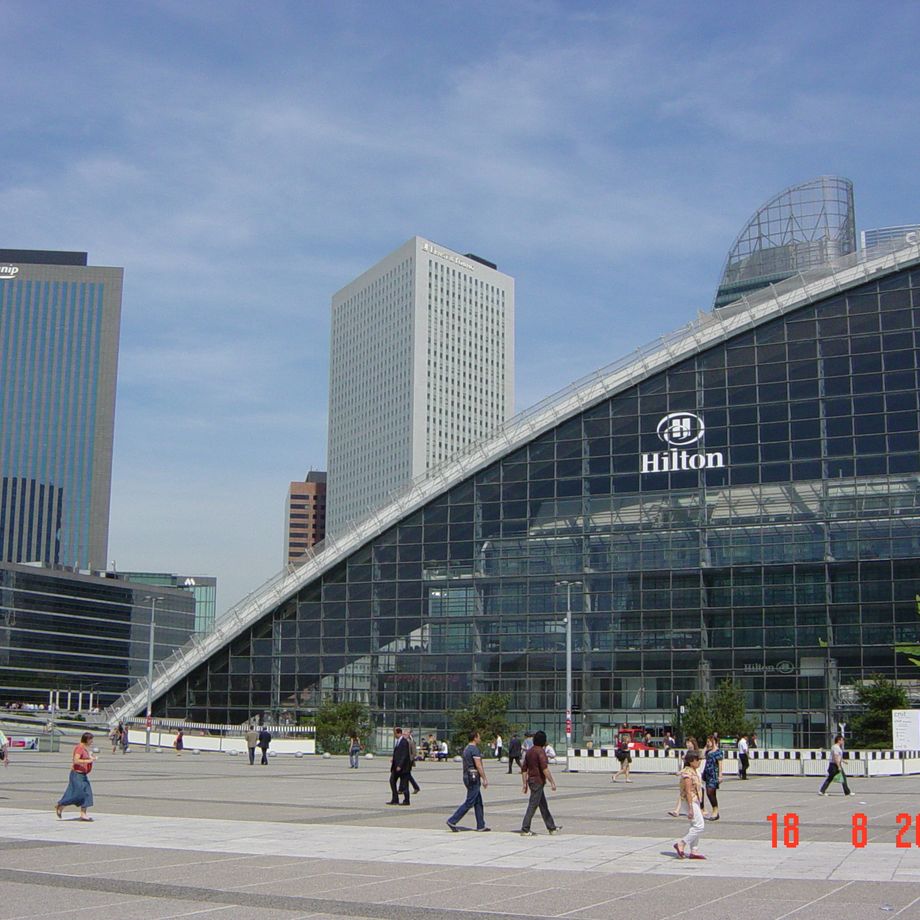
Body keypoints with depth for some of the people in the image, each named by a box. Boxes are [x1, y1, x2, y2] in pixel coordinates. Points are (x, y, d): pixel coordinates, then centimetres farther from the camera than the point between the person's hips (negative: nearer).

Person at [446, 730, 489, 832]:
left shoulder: (466, 749, 14)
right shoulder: (475, 749, -15)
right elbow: (478, 766, -20)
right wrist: (484, 779, -14)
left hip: (467, 777, 10)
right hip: (474, 778, -10)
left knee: (478, 803, 12)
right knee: (469, 802, -6)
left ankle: (481, 826, 14)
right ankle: (452, 821, -7)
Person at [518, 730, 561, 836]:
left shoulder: (529, 752, 12)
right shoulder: (540, 751, -15)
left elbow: (524, 769, 14)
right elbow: (545, 769, -23)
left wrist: (524, 784, 17)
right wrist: (552, 782, -20)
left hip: (531, 780, 9)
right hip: (538, 781, -9)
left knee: (543, 805, 15)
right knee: (532, 806, -6)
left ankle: (551, 827, 23)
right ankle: (525, 830, -5)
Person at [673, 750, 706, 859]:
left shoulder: (694, 772, 13)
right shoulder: (687, 773, -18)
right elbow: (688, 792, -21)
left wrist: (699, 808, 22)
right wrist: (690, 809, -23)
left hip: (695, 801, 10)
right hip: (690, 801, -10)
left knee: (695, 826, 12)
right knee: (699, 826, -11)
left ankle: (693, 851, 16)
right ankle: (681, 844, -5)